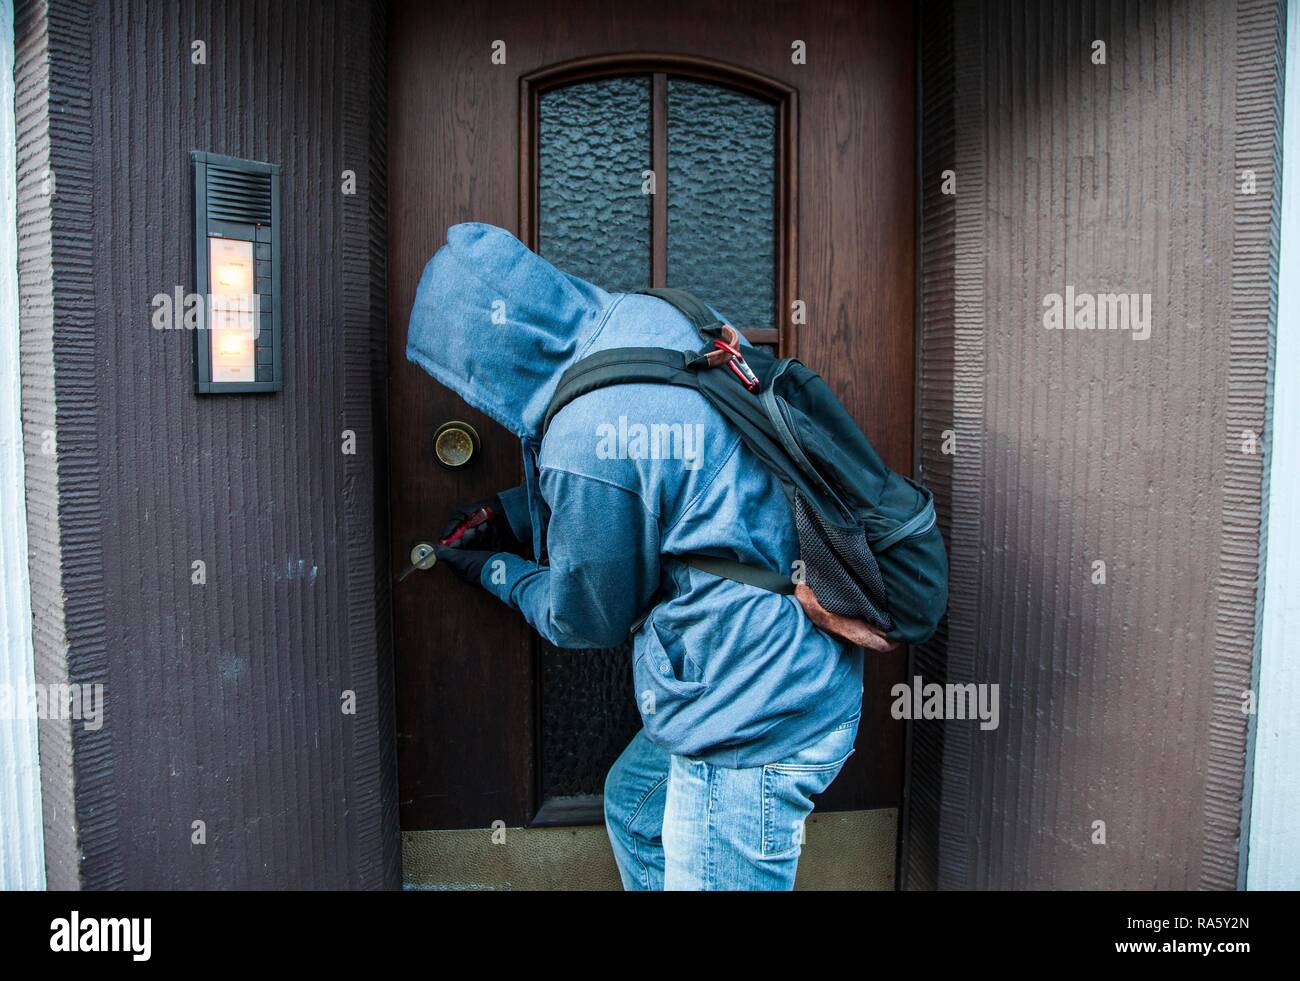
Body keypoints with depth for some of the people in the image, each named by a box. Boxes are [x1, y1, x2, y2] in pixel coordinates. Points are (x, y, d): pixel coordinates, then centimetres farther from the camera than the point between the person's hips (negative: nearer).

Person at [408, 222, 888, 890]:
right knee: (633, 807, 29)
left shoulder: (586, 440, -29)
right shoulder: (637, 319, -3)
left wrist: (492, 571, 8)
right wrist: (507, 513, 15)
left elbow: (587, 620, -9)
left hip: (752, 725, -10)